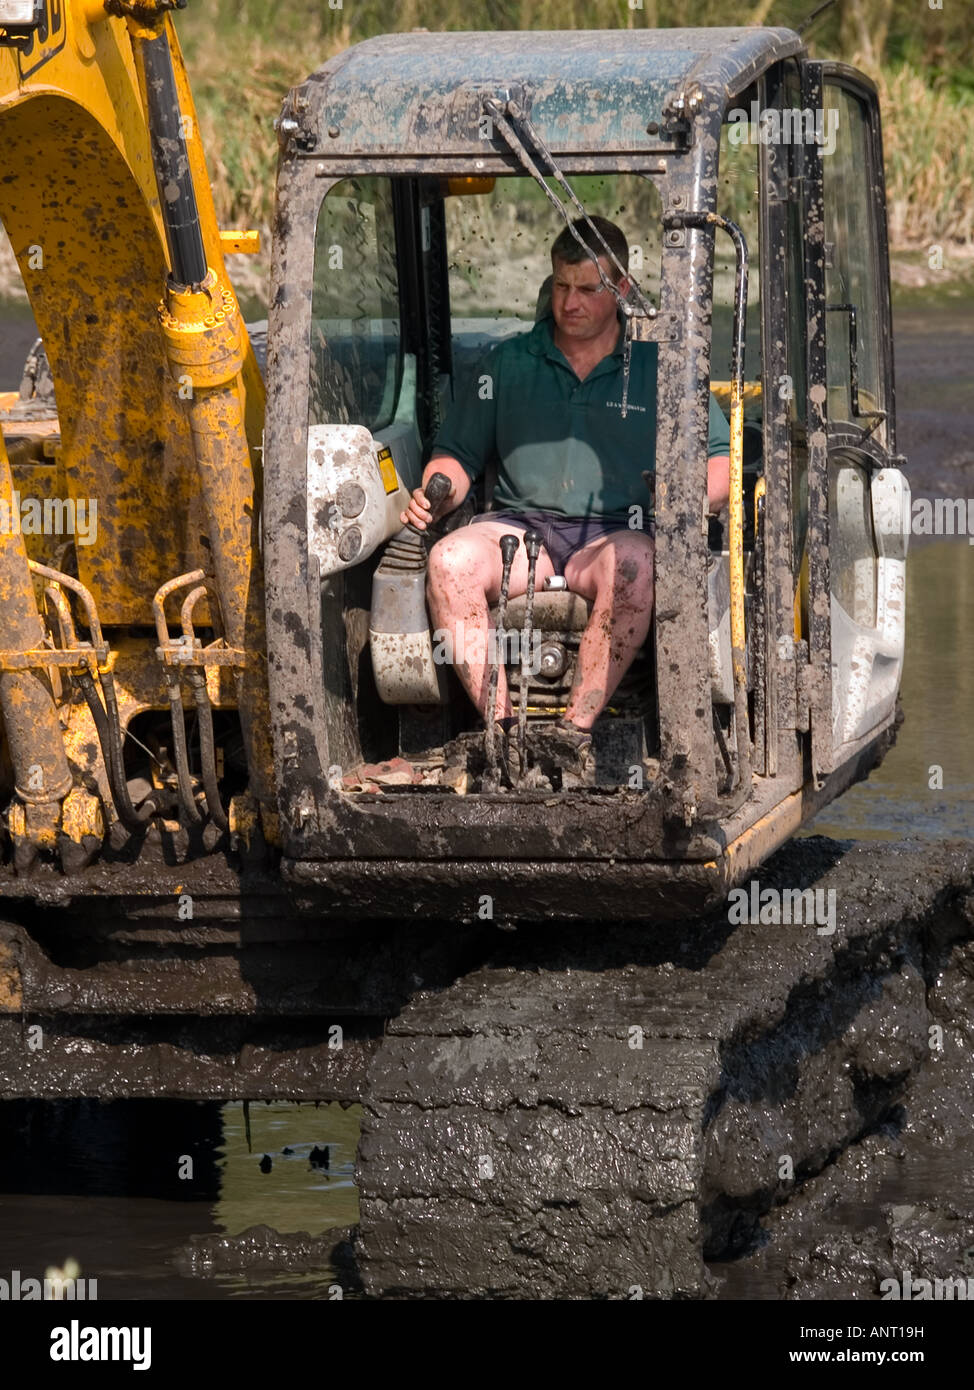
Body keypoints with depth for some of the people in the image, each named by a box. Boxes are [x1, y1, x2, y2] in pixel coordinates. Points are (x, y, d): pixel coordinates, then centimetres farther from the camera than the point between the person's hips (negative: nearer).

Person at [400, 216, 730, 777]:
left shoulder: (658, 367, 12)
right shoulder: (511, 363, 18)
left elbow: (723, 463, 9)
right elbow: (458, 452, 20)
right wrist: (437, 492, -3)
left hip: (616, 530, -2)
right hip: (523, 523, 2)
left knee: (634, 564, -39)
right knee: (451, 561, -31)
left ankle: (577, 730, -38)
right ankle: (501, 726, -31)